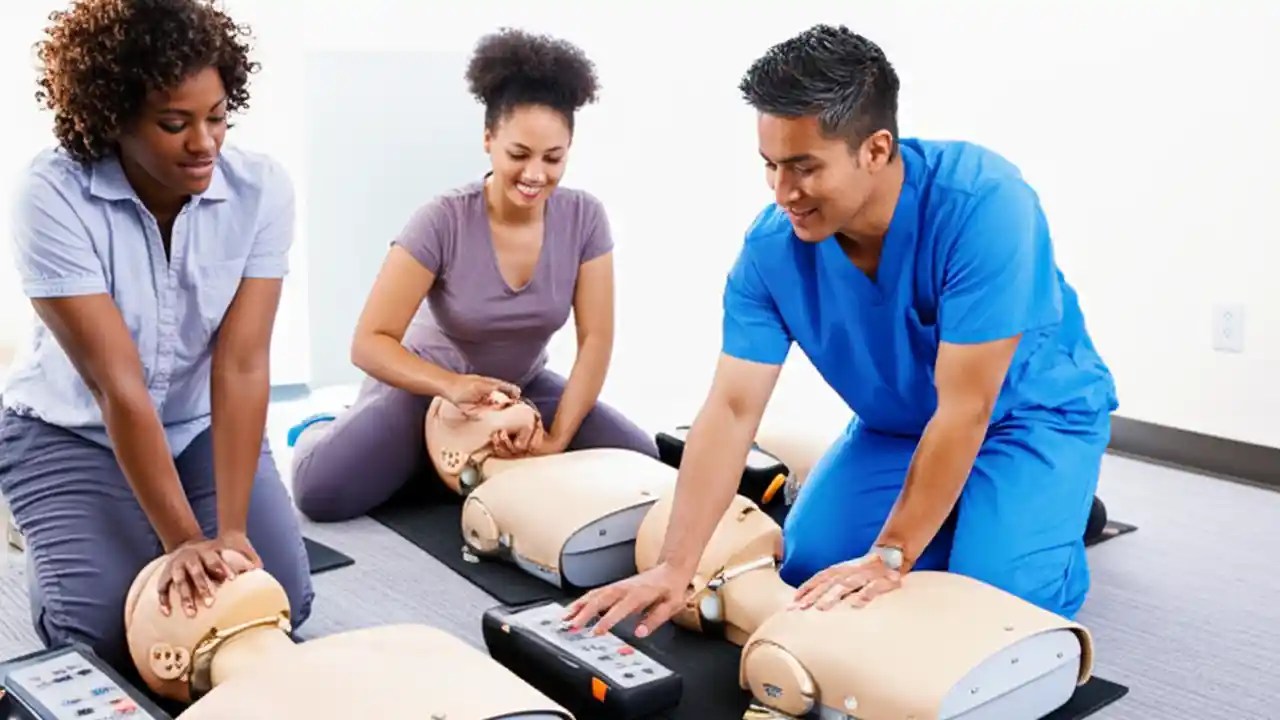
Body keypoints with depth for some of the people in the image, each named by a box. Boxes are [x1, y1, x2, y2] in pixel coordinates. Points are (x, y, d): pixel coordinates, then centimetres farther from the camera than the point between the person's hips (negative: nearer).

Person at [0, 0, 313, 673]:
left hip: (203, 425, 3)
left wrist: (231, 529, -29)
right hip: (70, 430, -2)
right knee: (110, 628, -17)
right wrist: (183, 540, -31)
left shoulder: (261, 187, -19)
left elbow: (241, 365, -23)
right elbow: (117, 385, -29)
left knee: (279, 601, -10)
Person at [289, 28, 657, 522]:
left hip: (523, 386, 4)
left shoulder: (584, 217, -14)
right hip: (429, 384, -3)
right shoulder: (444, 220, -23)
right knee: (322, 490, -24)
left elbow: (595, 339, -14)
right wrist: (453, 385, -41)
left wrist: (558, 437, -25)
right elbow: (370, 342, -24)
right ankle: (321, 430, 14)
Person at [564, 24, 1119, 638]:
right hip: (898, 426, 5)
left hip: (1034, 413, -4)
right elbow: (731, 409, -20)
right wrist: (673, 568, -27)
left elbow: (965, 409, -32)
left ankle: (1053, 508, 12)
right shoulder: (771, 247, -21)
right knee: (807, 567, -7)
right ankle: (946, 512, 19)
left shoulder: (982, 204, -35)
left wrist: (890, 558, -29)